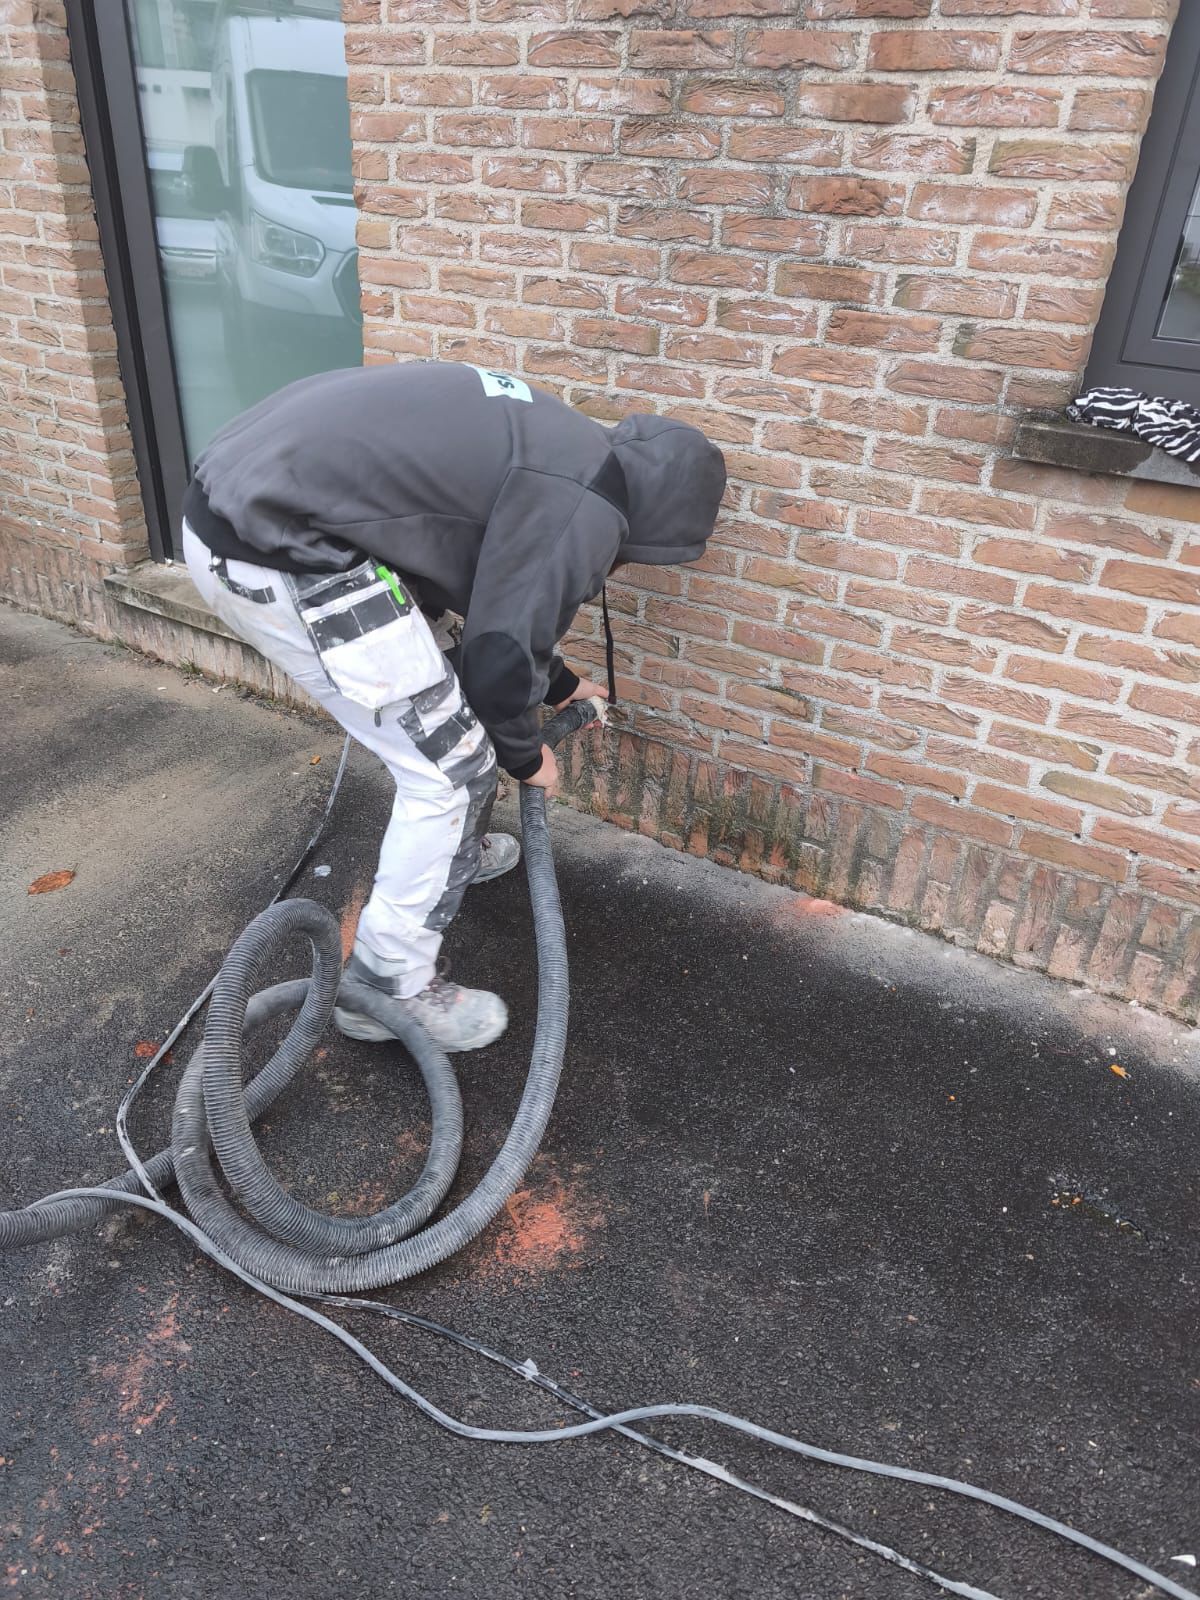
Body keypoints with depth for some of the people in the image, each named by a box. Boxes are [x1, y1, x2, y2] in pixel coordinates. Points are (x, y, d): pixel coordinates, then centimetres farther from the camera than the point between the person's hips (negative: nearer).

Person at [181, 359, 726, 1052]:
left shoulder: (566, 449, 20)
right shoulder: (585, 504, -11)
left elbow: (501, 600, 32)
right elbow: (500, 653, -9)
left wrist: (561, 683, 44)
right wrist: (526, 755, 10)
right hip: (279, 557, -11)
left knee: (439, 699, 26)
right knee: (452, 767, 0)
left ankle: (451, 850, 50)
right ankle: (386, 989, 15)